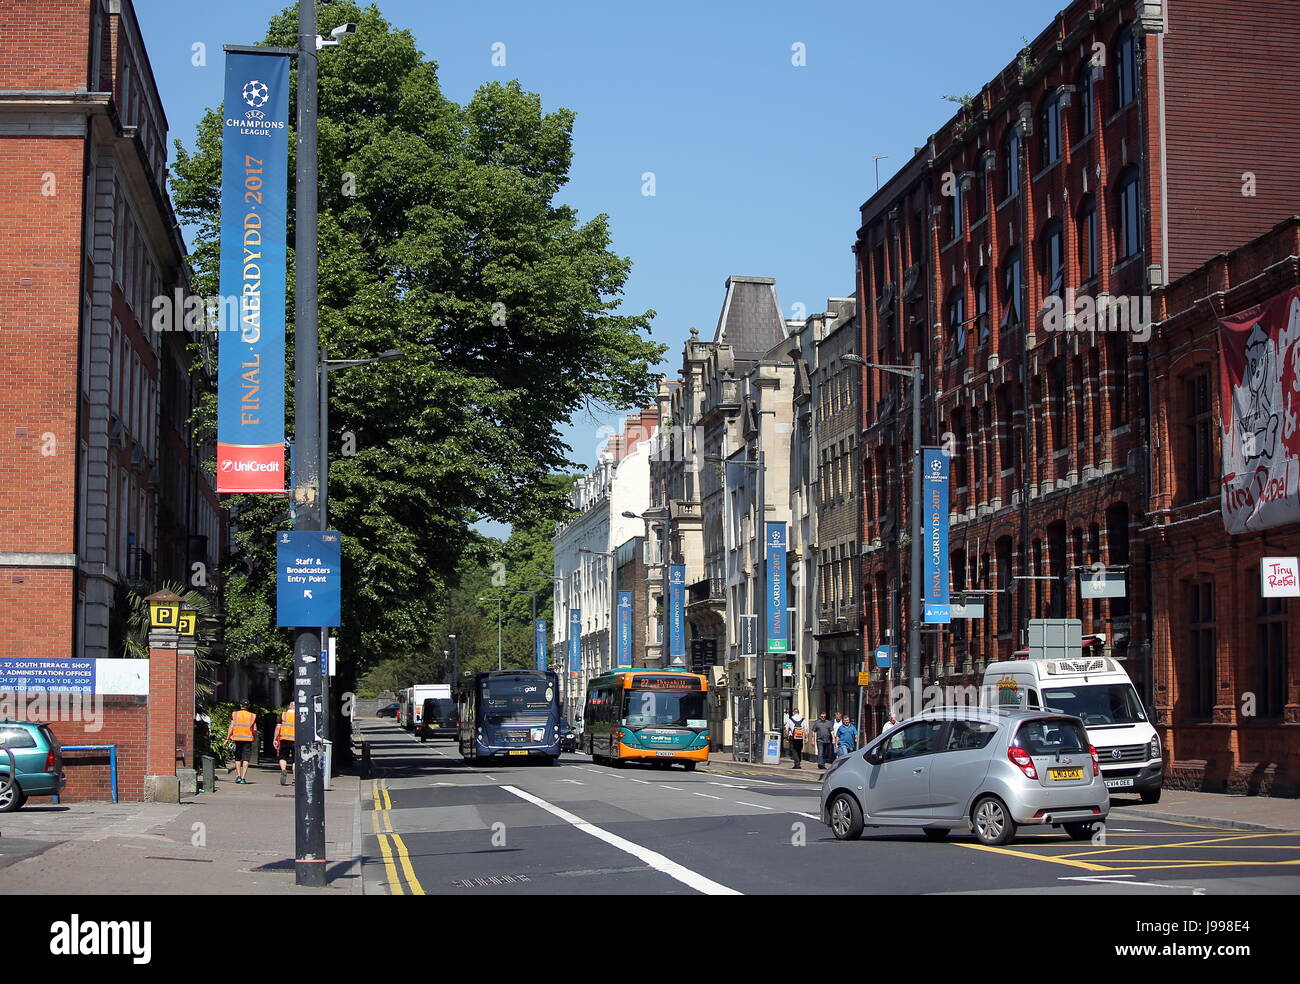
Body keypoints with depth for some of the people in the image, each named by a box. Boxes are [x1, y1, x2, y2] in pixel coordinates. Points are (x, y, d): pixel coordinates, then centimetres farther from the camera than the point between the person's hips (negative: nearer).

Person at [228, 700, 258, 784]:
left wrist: (229, 738, 3)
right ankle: (243, 778, -8)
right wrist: (255, 738, 16)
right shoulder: (252, 716, 2)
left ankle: (238, 776, 9)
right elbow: (254, 730, 0)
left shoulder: (235, 714, 3)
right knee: (246, 759, 0)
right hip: (248, 739, -1)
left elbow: (231, 727, -2)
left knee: (237, 758, 15)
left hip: (237, 739, 1)